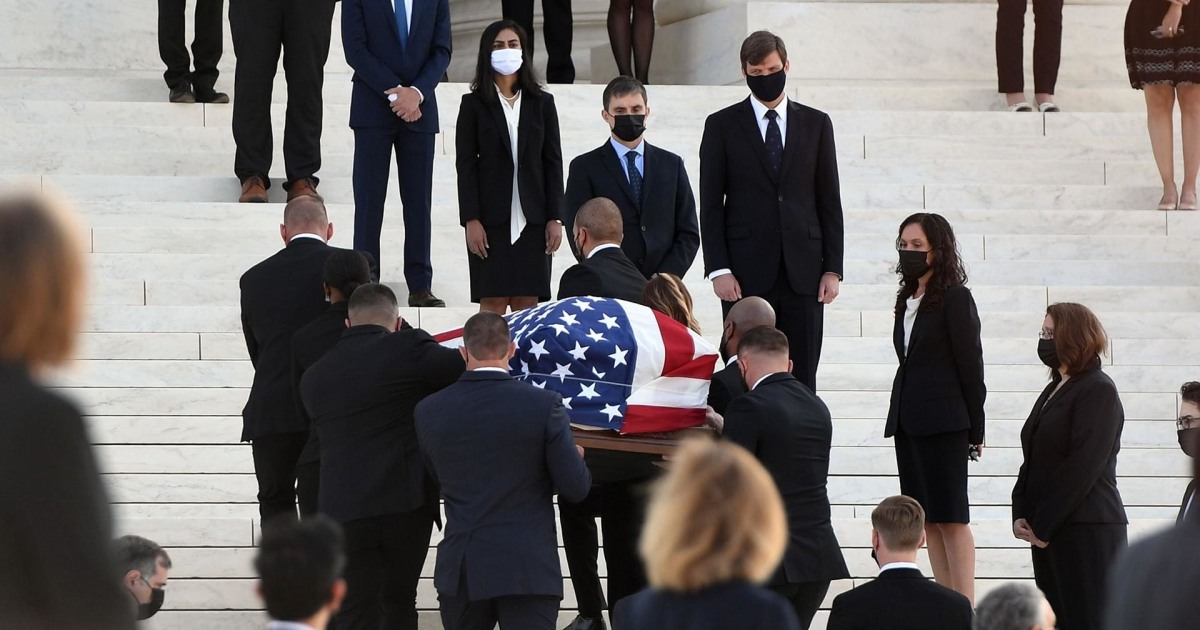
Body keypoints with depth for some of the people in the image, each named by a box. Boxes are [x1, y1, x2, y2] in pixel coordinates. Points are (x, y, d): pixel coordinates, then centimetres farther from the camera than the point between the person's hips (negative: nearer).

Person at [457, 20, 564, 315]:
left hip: (532, 218, 2)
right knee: (493, 302, -5)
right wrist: (471, 220, -9)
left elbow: (553, 161, 8)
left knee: (528, 303, -1)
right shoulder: (474, 104, 4)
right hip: (491, 218, -2)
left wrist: (554, 217, 0)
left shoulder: (542, 103, 10)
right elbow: (465, 164, 0)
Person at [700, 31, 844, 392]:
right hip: (747, 274, -2)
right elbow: (711, 205, 3)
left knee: (802, 381, 0)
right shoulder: (722, 126, 6)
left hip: (803, 271, 2)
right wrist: (718, 269, -7)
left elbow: (829, 201, 11)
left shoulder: (815, 124, 12)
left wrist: (833, 268, 3)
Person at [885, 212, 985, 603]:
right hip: (907, 420, 8)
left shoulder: (955, 298, -7)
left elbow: (970, 365, -7)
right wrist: (900, 416, 9)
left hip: (944, 421, -8)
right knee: (928, 518, 7)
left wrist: (975, 430, -8)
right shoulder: (907, 299, 15)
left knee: (951, 516, -7)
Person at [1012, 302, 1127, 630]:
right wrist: (1021, 514, 1)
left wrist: (1043, 524, -16)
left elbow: (1084, 465, -17)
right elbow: (1034, 459, 16)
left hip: (1087, 530, -9)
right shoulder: (1055, 390, 17)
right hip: (1047, 530, 9)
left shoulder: (1099, 391, -10)